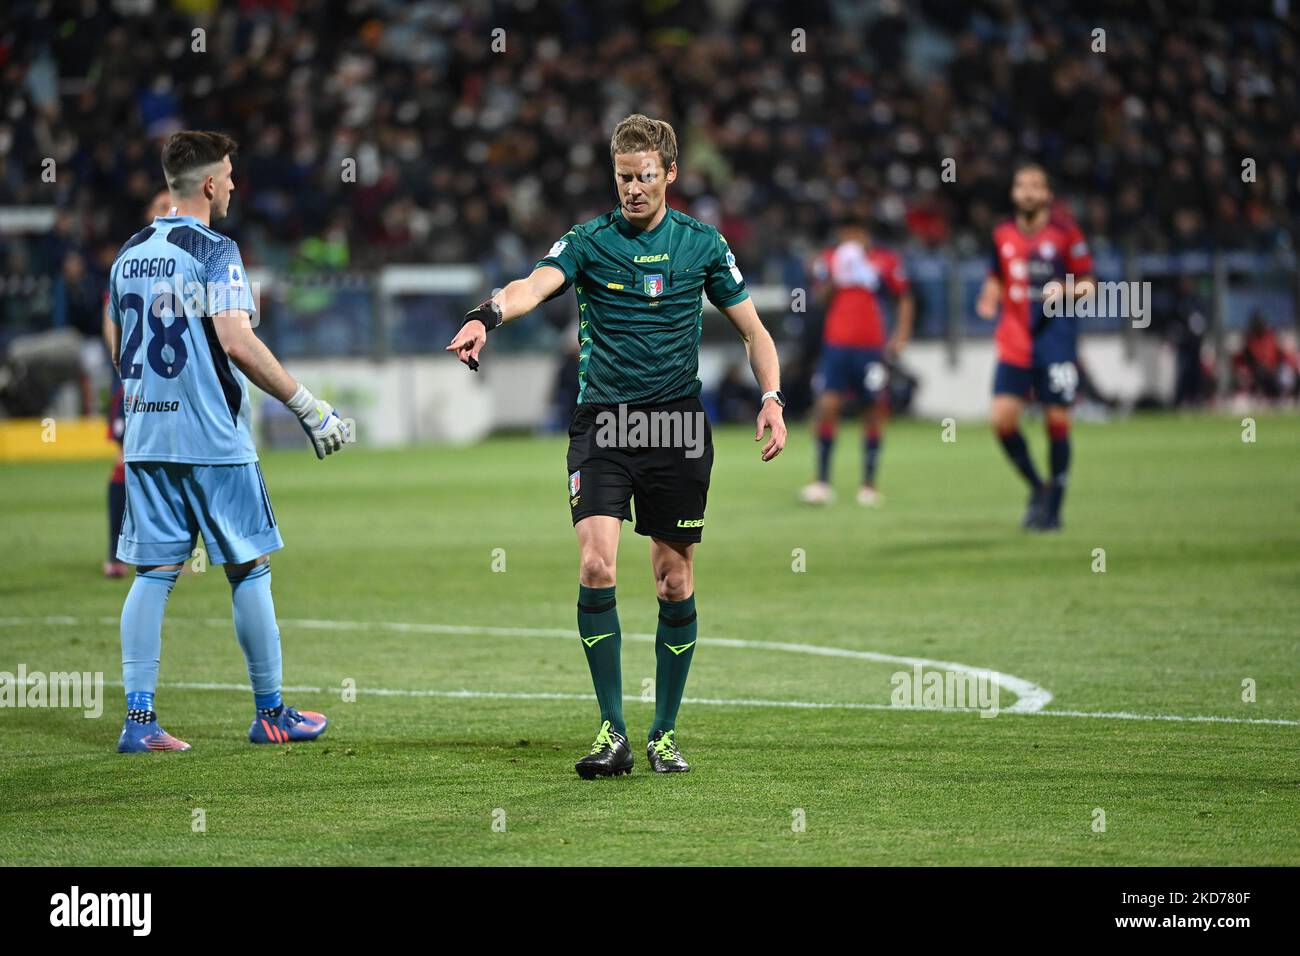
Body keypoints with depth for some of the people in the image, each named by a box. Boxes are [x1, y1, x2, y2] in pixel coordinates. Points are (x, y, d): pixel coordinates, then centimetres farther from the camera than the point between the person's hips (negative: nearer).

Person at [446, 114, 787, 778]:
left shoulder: (702, 244, 6)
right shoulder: (589, 241, 0)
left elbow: (753, 330, 13)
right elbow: (537, 283, -20)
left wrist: (772, 398, -4)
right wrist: (488, 314, -42)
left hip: (677, 425, 2)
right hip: (602, 424, -1)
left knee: (675, 583, 4)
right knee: (595, 566, -16)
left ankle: (664, 734, 17)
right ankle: (612, 732, -8)